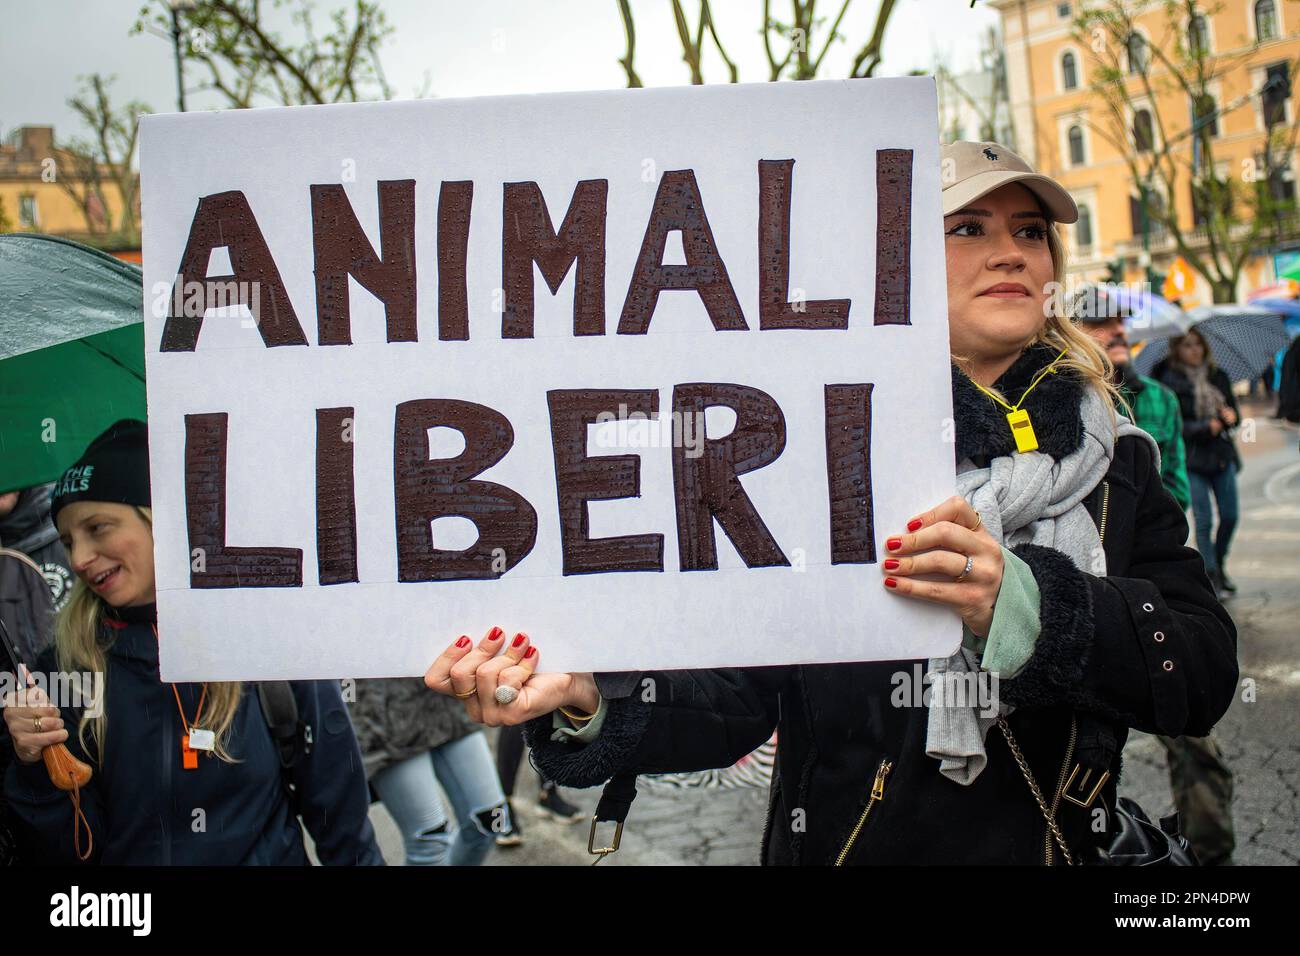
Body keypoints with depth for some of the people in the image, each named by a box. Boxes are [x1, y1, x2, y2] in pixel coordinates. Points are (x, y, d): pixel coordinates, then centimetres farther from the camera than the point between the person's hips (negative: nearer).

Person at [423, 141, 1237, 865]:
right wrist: (587, 704, -31)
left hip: (1052, 845, 3)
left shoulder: (1114, 459, -1)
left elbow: (1207, 674, -12)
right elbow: (743, 695, -13)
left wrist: (1026, 607, -29)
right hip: (842, 842, -2)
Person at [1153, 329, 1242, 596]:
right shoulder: (1169, 380, -6)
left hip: (1222, 454, 5)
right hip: (1192, 458, -5)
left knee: (1230, 516, 4)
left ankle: (1219, 565, 26)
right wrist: (1206, 426, -19)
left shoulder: (1217, 376, 11)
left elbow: (1234, 410, 15)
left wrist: (1230, 415, -8)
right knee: (1204, 519, -6)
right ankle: (1211, 574, 5)